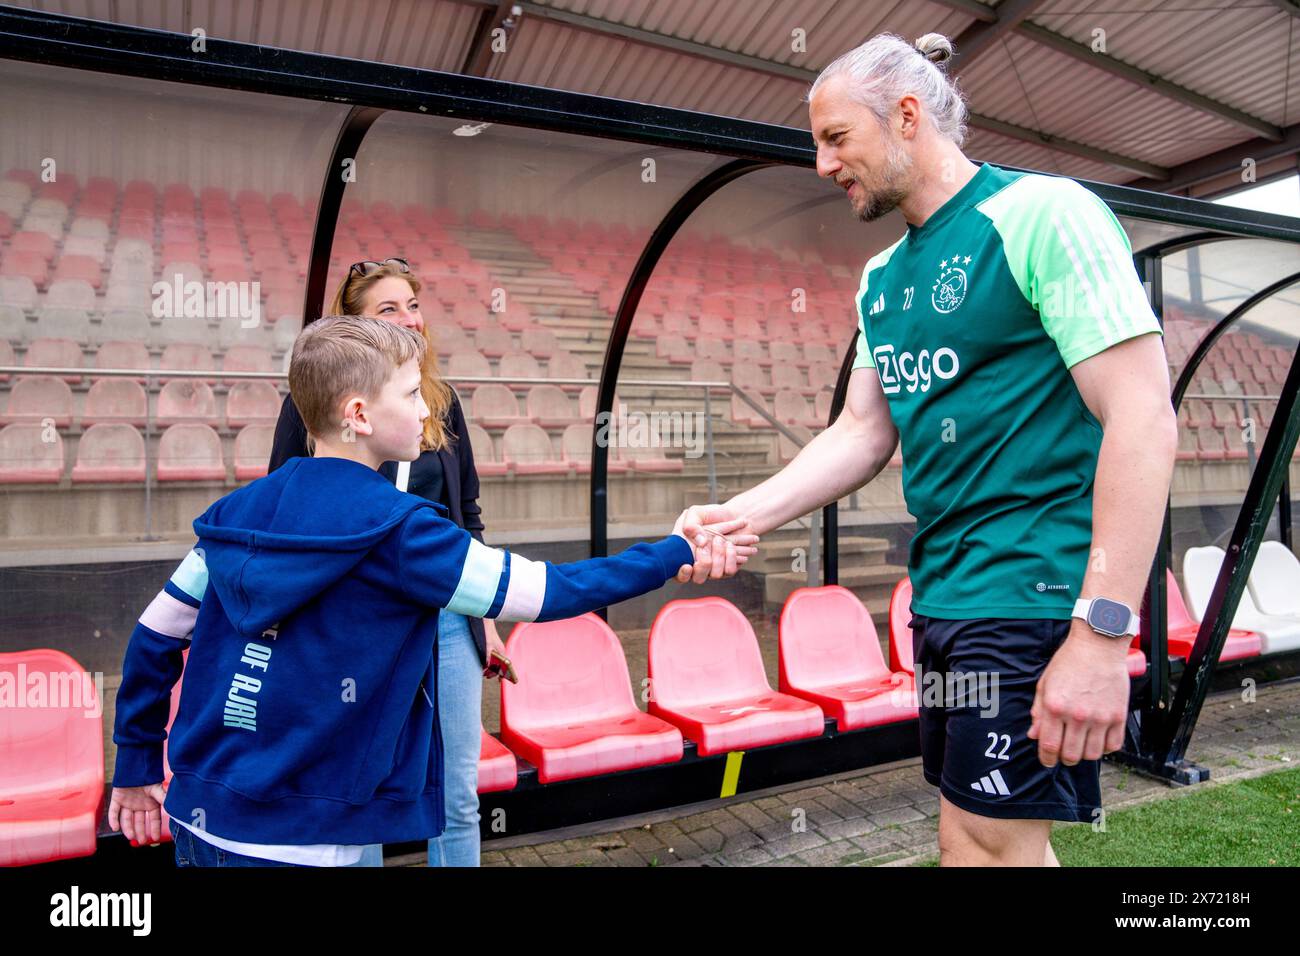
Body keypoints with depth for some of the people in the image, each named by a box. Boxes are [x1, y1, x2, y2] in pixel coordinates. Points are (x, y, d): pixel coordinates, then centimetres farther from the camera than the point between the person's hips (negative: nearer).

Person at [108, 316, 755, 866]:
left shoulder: (237, 510, 1)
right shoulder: (396, 529, -19)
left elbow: (154, 636, 6)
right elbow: (549, 594, -16)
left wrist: (136, 768, 19)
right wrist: (674, 553, -6)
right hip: (291, 840, -7)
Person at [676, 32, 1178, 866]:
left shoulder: (1042, 214, -10)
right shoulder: (883, 278, 14)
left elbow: (1144, 417, -16)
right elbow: (865, 431, 11)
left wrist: (1102, 633, -22)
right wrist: (743, 515, -4)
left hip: (1030, 595, -7)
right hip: (941, 594, 8)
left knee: (984, 845, -1)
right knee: (1008, 843, 17)